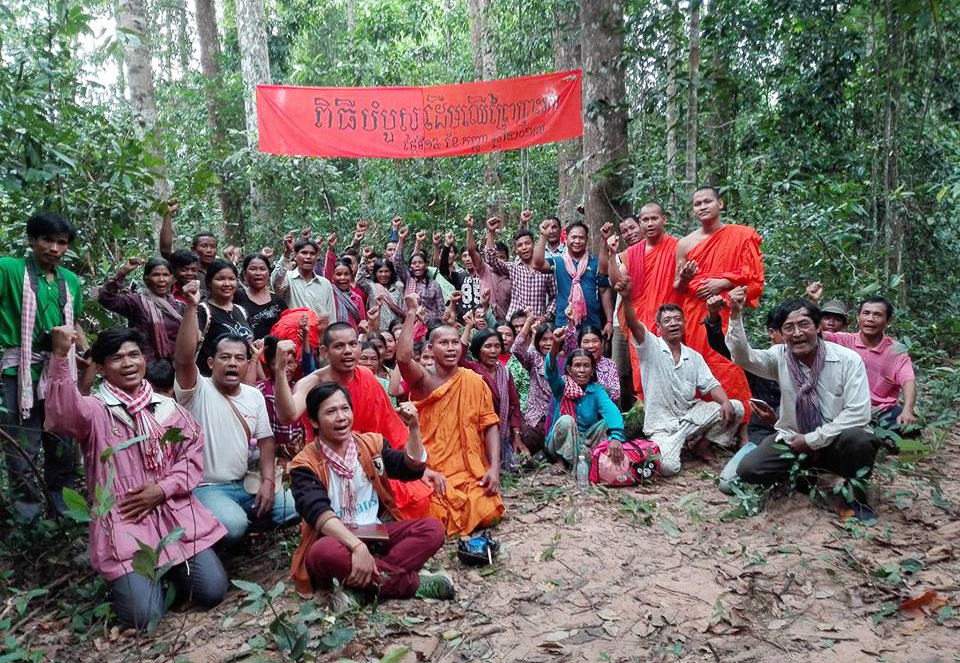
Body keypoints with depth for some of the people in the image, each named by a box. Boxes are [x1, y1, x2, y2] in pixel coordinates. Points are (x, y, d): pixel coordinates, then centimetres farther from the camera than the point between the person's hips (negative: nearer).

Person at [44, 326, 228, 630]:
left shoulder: (168, 407, 10)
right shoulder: (94, 410, -2)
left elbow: (193, 455, 8)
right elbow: (62, 416, -26)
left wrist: (162, 489, -8)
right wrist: (60, 356, -38)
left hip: (177, 515, 3)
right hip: (123, 523, -3)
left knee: (213, 592, -7)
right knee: (144, 616, -15)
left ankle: (170, 568, 23)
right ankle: (125, 580, 19)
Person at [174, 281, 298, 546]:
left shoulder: (255, 395, 8)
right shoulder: (198, 390, -10)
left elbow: (265, 441, 9)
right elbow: (183, 359, -31)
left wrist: (268, 481, -5)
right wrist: (191, 307, -37)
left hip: (246, 484, 6)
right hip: (206, 488, -6)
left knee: (296, 508, -4)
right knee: (233, 526, -33)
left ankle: (238, 516, 16)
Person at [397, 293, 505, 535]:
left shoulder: (475, 382, 3)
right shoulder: (422, 380, -4)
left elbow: (490, 425, 1)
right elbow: (403, 358, -26)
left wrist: (494, 467, -11)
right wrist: (411, 313, -19)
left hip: (470, 471, 2)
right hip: (431, 471, -2)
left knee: (487, 514, -18)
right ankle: (439, 503, 13)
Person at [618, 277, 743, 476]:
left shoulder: (694, 356, 11)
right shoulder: (651, 347, -5)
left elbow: (711, 385, 6)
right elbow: (633, 324, -23)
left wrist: (725, 402, -16)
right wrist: (627, 298, -43)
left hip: (690, 415, 5)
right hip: (662, 422, -5)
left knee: (736, 408, -12)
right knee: (668, 468, -26)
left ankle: (701, 442, 9)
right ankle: (661, 447, 11)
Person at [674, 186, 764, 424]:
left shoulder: (741, 235, 5)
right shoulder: (685, 244, 11)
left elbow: (754, 277, 3)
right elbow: (677, 288, 15)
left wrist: (723, 283, -10)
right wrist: (684, 278, -7)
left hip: (727, 312, -2)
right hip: (694, 314, 2)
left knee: (728, 369, -9)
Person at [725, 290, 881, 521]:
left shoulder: (848, 359, -13)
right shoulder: (779, 356, -4)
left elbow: (858, 413, -18)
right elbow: (742, 356, -20)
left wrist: (812, 440, -17)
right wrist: (736, 316, -34)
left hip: (836, 441, -2)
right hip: (792, 439, 3)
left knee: (861, 440, -36)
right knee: (748, 469, -18)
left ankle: (855, 492, -4)